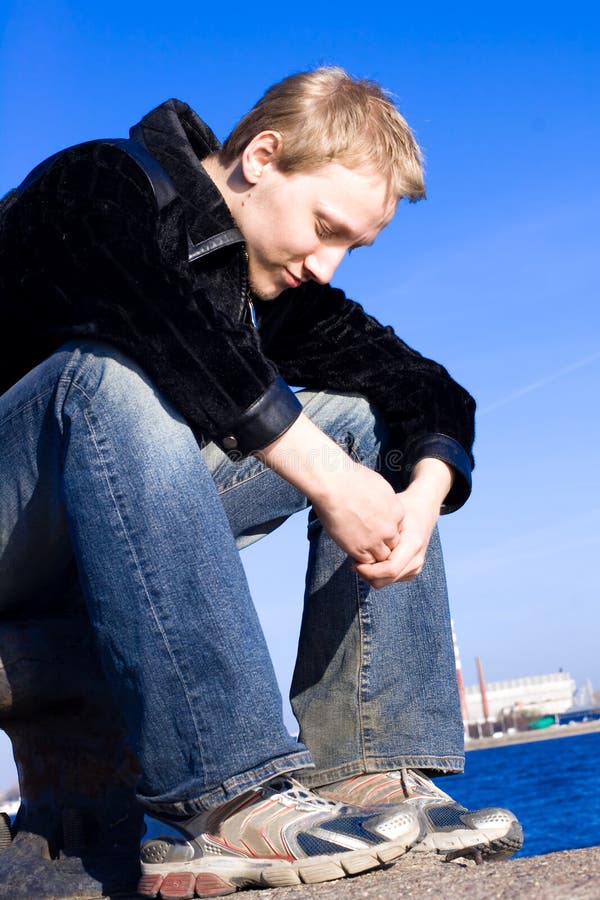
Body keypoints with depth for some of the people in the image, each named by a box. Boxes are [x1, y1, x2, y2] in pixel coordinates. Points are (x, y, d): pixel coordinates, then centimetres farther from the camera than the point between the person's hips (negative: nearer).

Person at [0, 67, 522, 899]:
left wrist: (424, 494, -18)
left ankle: (367, 772, -15)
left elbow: (428, 387, 3)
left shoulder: (282, 281, 8)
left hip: (135, 511, 7)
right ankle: (227, 797, -41)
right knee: (116, 370, -35)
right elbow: (167, 328, -34)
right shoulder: (100, 187, -13)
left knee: (370, 413, 0)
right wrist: (328, 479, -35)